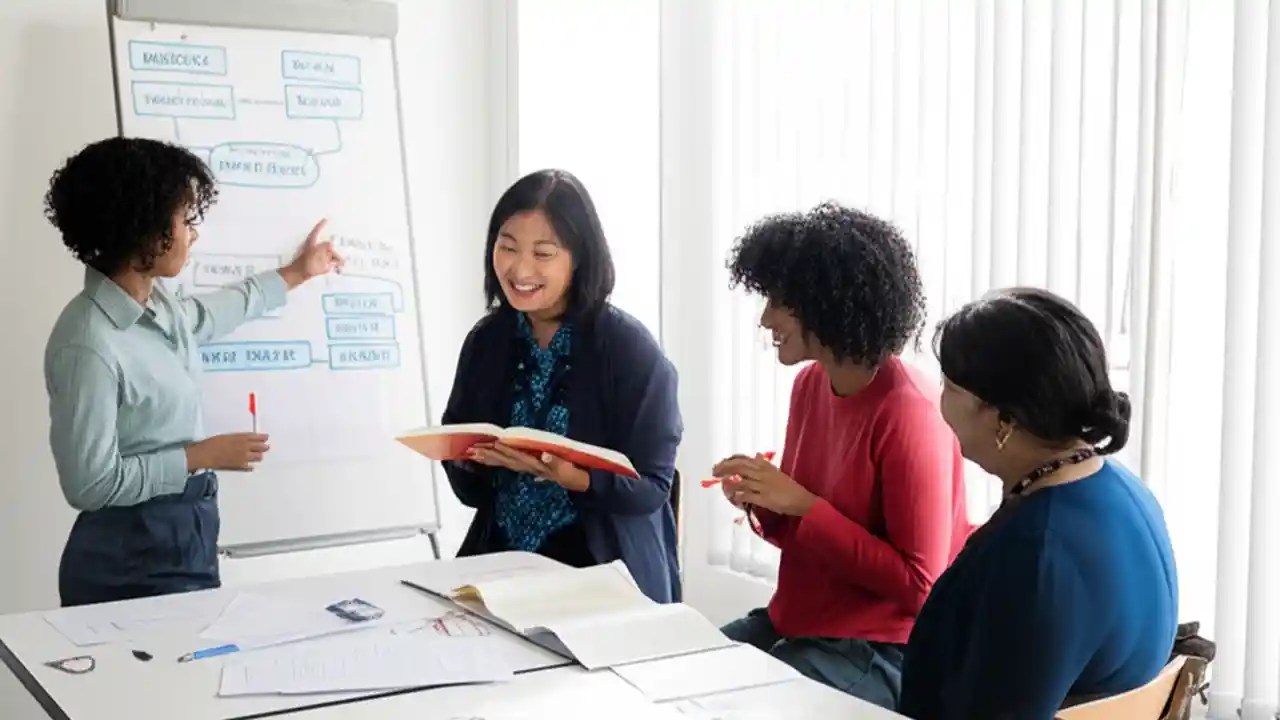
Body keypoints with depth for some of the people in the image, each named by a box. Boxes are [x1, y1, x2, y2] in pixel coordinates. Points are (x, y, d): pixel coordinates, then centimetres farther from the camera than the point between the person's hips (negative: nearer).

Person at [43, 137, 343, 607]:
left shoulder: (156, 306, 2)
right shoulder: (89, 344, -24)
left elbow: (209, 314, 27)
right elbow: (91, 484, -23)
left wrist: (296, 274, 38)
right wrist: (203, 456, -15)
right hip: (130, 563, -8)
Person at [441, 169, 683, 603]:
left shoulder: (629, 346, -10)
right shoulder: (485, 339, 4)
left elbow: (652, 485, -10)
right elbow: (468, 486, 10)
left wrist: (571, 477, -26)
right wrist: (466, 457, -12)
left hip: (606, 574, -3)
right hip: (500, 560, 4)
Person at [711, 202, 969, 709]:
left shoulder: (909, 415, -22)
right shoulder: (811, 383, 2)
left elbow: (918, 585, -19)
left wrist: (801, 505, -22)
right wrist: (763, 503, -8)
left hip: (879, 651, -7)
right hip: (795, 623, 8)